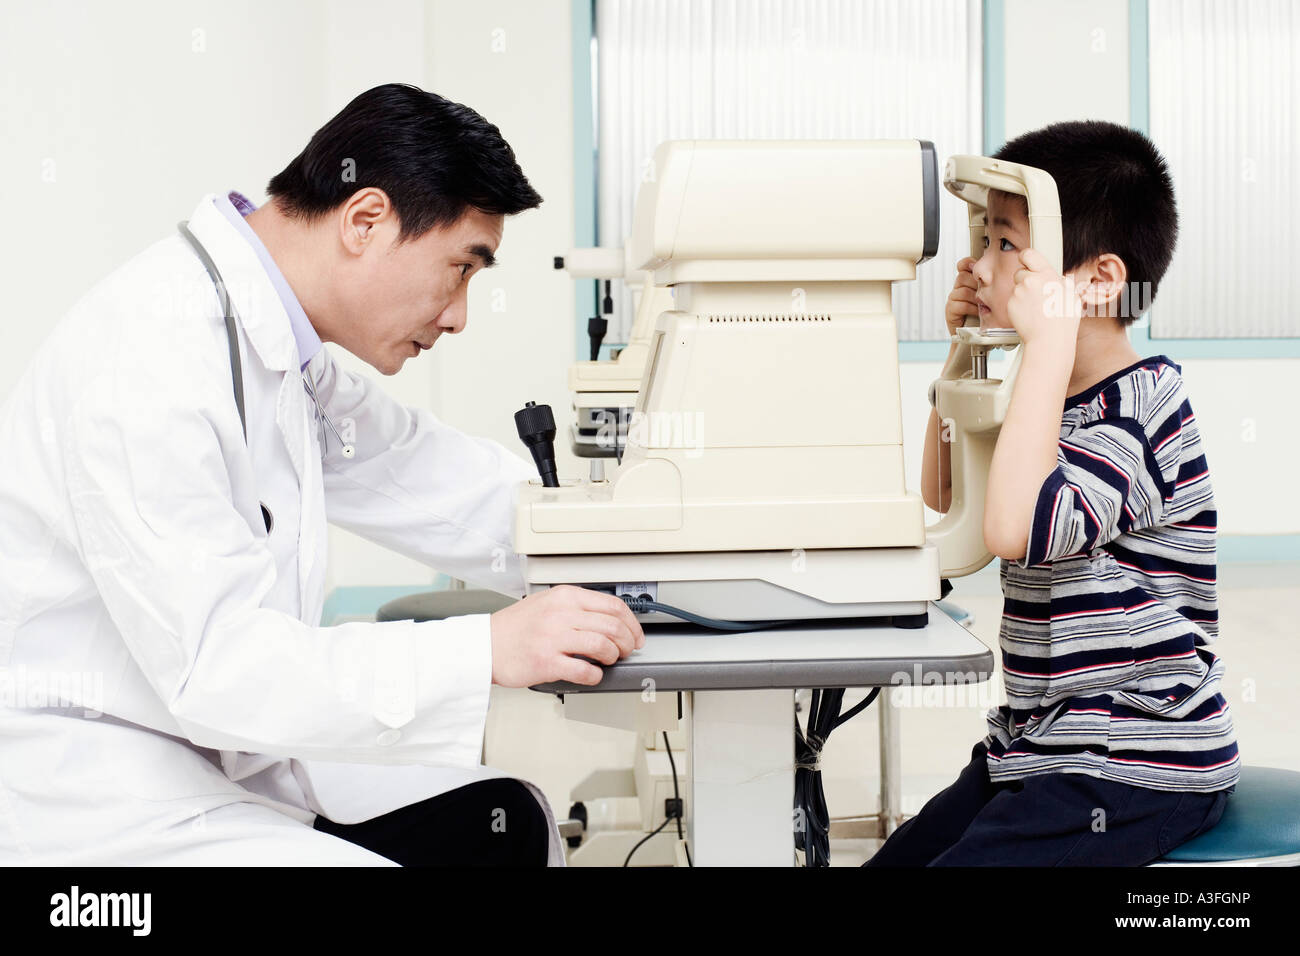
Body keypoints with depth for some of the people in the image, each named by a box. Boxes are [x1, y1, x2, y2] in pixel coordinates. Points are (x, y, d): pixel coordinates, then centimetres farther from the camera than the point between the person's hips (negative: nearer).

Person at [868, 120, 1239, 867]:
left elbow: (1017, 526, -33)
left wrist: (1050, 337, -29)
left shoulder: (1141, 406, -17)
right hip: (1042, 750, 9)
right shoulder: (1064, 399, 10)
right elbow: (945, 495, 25)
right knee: (888, 860, 4)